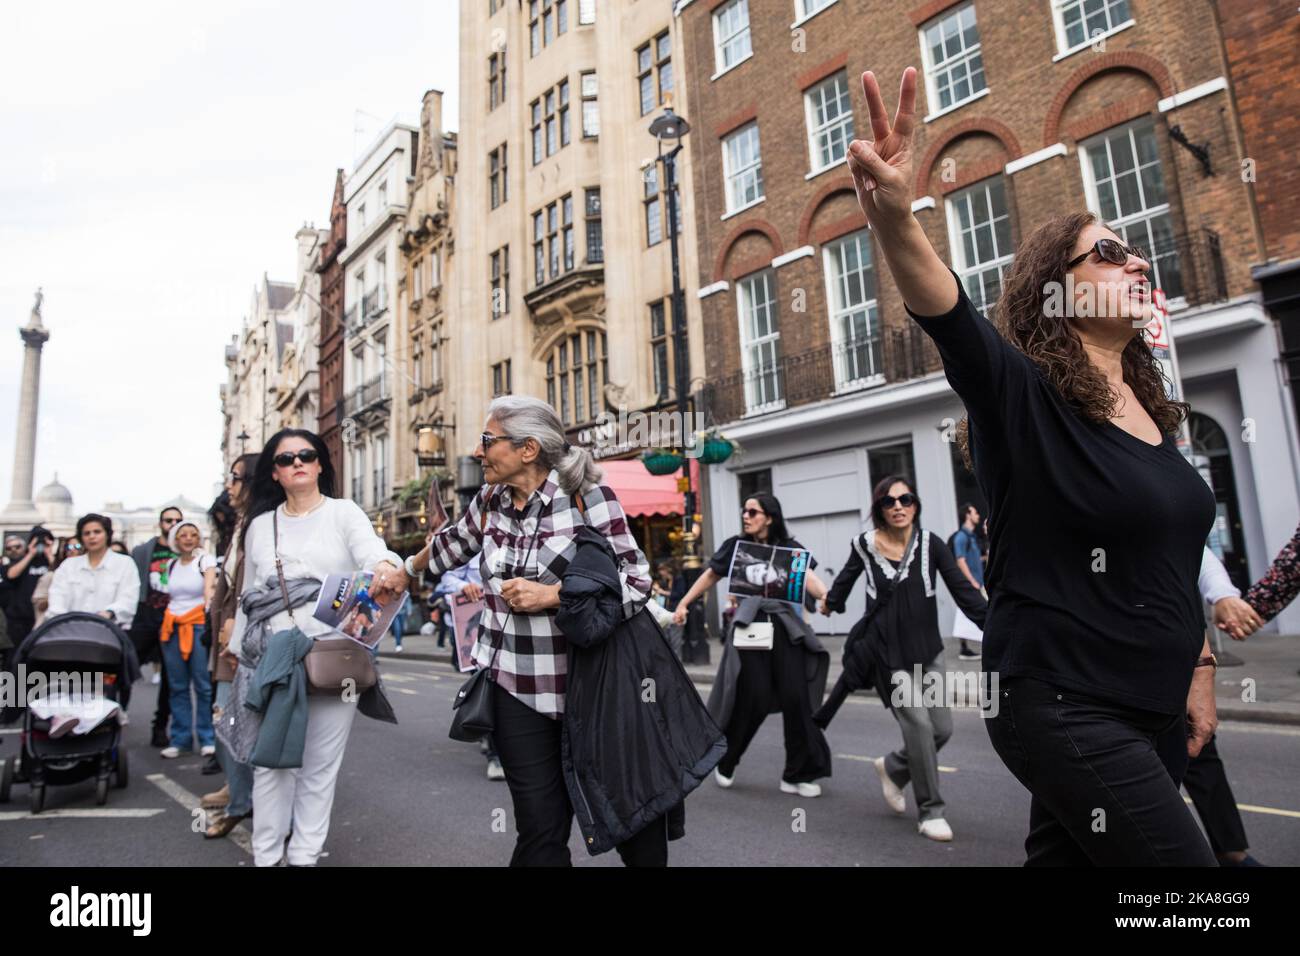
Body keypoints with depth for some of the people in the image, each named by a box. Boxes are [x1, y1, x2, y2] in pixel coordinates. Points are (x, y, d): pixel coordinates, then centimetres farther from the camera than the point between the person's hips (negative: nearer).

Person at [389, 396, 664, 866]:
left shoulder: (587, 495, -13)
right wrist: (405, 573, 40)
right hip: (516, 687, 3)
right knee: (541, 830, 2)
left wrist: (551, 595, -20)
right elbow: (451, 544, 24)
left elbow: (636, 581, -14)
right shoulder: (489, 501, 3)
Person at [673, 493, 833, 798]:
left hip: (785, 626, 2)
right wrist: (683, 604, 10)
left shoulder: (789, 548, 5)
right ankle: (724, 761, 21)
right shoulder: (736, 545, 6)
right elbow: (710, 576, 14)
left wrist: (826, 596, -31)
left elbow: (808, 577, -11)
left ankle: (797, 775, 13)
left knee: (796, 699, -2)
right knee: (753, 699, -3)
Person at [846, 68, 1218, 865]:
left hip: (1146, 709, 8)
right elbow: (949, 318, -35)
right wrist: (895, 219, -52)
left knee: (1066, 856, 17)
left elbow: (1175, 557, 17)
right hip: (1061, 705, -7)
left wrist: (1198, 663, 16)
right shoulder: (1023, 397, -14)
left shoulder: (1149, 407, 8)